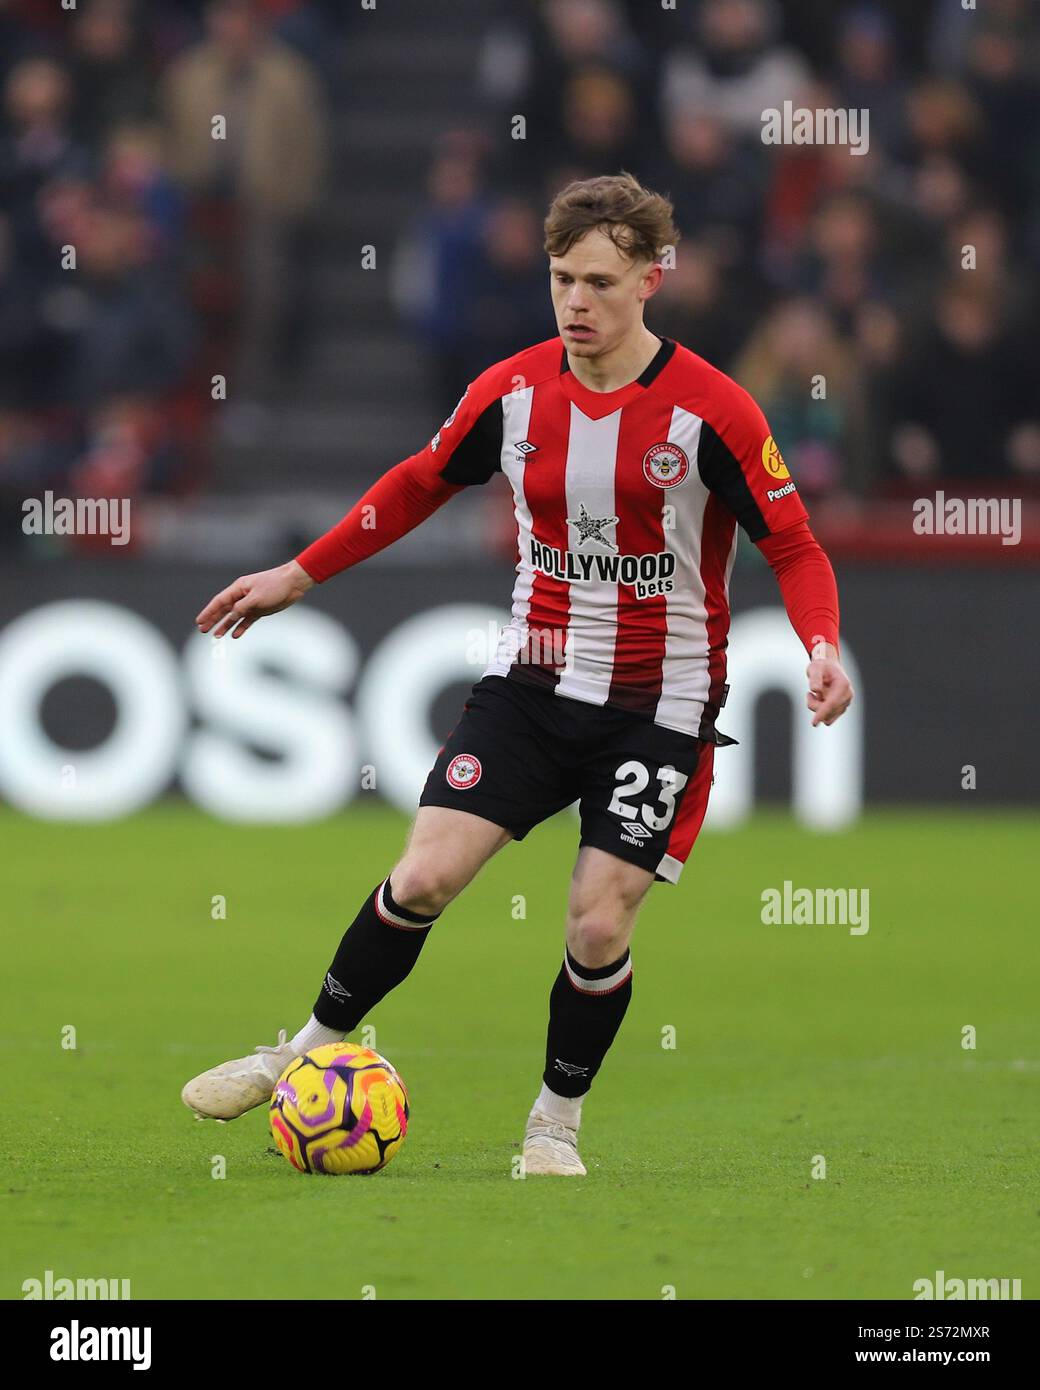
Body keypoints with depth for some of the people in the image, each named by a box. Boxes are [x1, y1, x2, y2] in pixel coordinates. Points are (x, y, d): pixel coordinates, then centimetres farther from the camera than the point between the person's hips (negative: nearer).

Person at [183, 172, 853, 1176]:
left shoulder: (710, 411, -13)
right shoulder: (512, 391, -2)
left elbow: (793, 546, -7)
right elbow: (419, 485, 15)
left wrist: (821, 645, -26)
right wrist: (299, 575, 18)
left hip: (659, 706, -3)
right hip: (532, 679, 3)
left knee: (598, 925, -8)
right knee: (425, 875, -9)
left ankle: (557, 1121, 16)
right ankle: (308, 1053, 11)